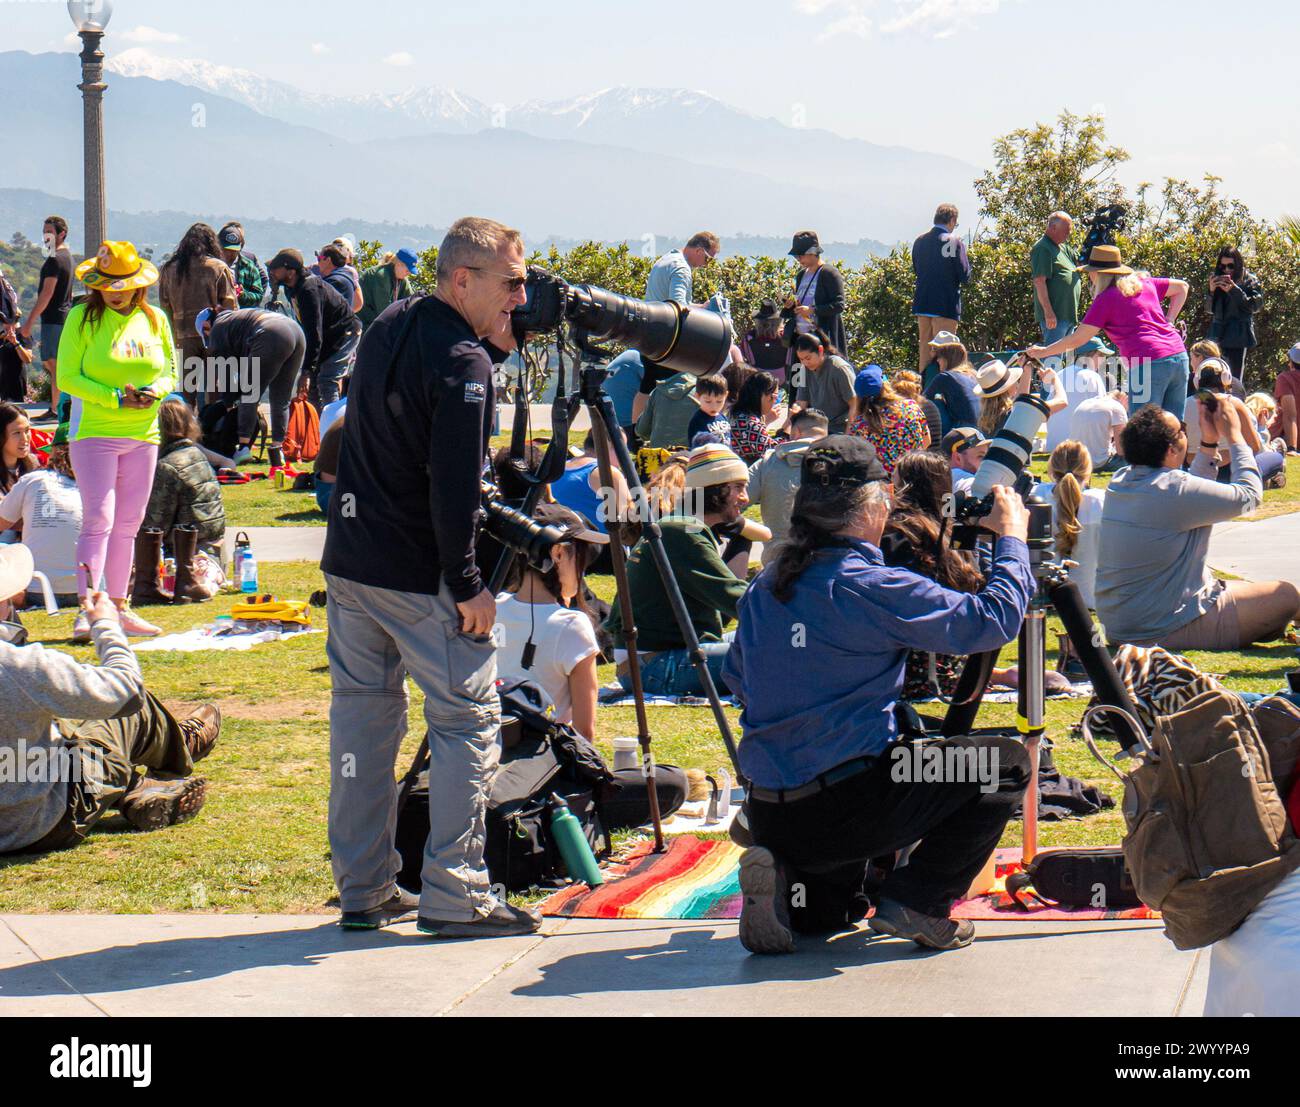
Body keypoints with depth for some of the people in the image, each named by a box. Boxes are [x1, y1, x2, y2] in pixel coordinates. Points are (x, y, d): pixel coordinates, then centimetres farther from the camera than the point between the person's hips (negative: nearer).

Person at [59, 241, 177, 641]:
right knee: (98, 521, -13)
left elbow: (171, 370, 14)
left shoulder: (154, 320, 7)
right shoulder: (83, 318, -4)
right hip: (94, 432, -5)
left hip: (143, 435, 5)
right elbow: (67, 377, -7)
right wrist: (115, 398, -17)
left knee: (127, 525, 9)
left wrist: (155, 391, -9)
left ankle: (119, 608, 17)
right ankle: (86, 610, -16)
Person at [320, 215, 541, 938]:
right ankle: (454, 896, -2)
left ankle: (364, 890, 16)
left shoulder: (389, 327, 9)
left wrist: (496, 345, 7)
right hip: (420, 575, -9)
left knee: (363, 714, 12)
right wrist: (467, 583, -16)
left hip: (350, 559, 9)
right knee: (468, 719, -1)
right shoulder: (462, 362, -18)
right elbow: (455, 483, -22)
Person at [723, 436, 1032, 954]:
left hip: (769, 816, 8)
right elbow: (992, 620, -11)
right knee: (1006, 765, 5)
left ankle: (781, 879, 2)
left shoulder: (765, 587, 7)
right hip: (841, 811, -8)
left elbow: (735, 677, 22)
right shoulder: (871, 587, -14)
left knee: (831, 912, 36)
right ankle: (915, 902, -1)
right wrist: (1012, 538, 5)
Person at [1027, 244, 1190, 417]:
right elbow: (1182, 287, 30)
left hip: (1148, 364, -7)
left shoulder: (1106, 299, -1)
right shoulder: (1143, 282, 17)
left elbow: (1076, 340, 2)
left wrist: (1042, 352, 15)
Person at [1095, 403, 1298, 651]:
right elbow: (1250, 494, -10)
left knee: (1245, 588, 26)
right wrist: (1233, 435, 1)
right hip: (1167, 629, -9)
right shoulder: (1174, 490, -23)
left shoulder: (1120, 481, 3)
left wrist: (1210, 442, 15)